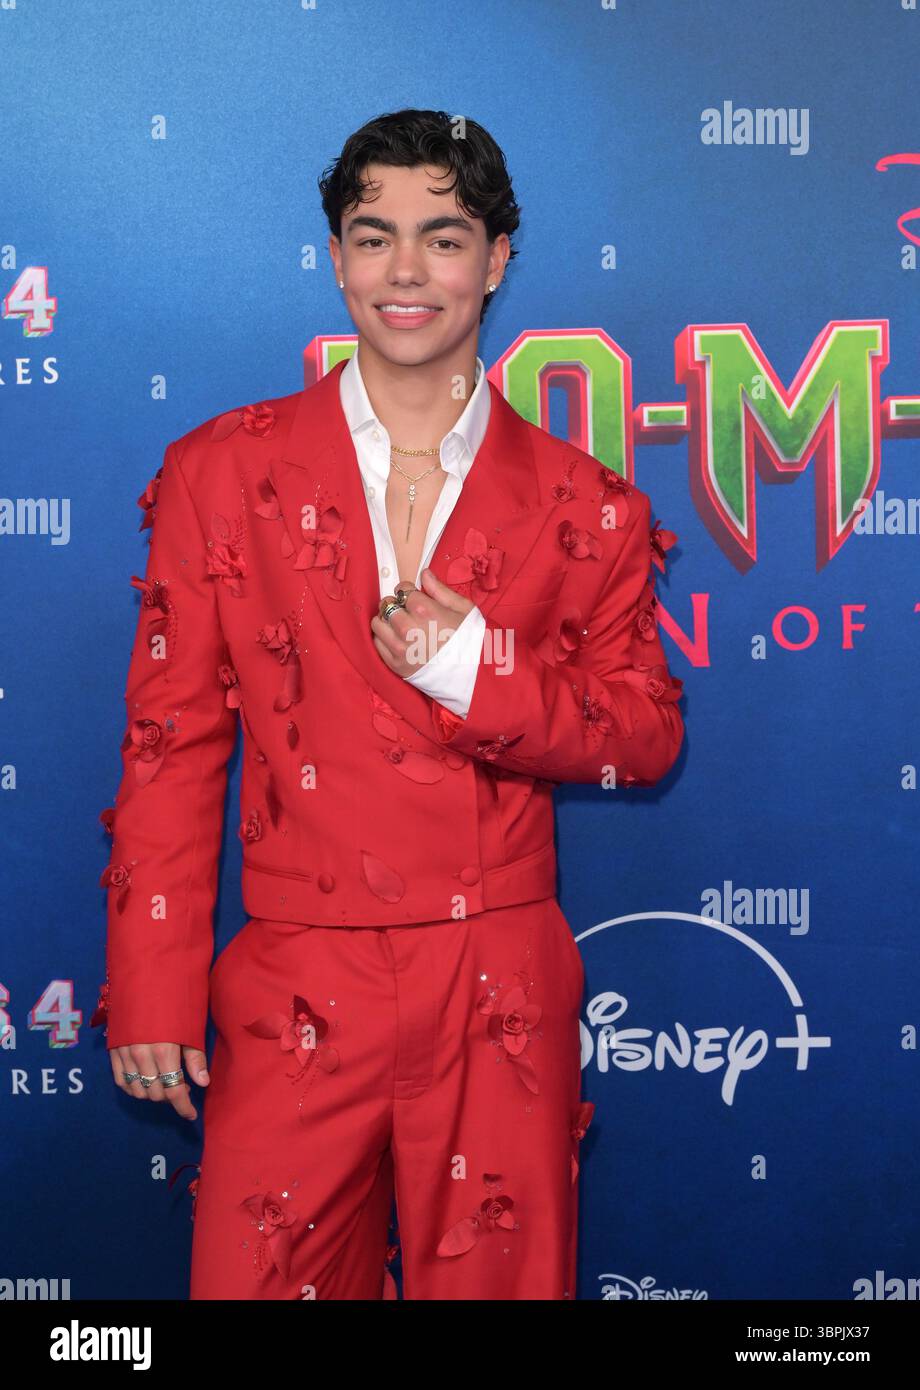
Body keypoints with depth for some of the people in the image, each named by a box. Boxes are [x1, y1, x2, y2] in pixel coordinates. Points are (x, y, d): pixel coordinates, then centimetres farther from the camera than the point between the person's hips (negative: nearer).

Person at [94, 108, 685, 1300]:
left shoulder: (581, 504, 5)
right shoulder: (222, 472, 4)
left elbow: (647, 737, 7)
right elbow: (170, 745, 3)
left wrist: (481, 675, -11)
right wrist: (153, 994, -2)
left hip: (504, 1000, 1)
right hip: (293, 998, 0)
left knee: (500, 1280, 8)